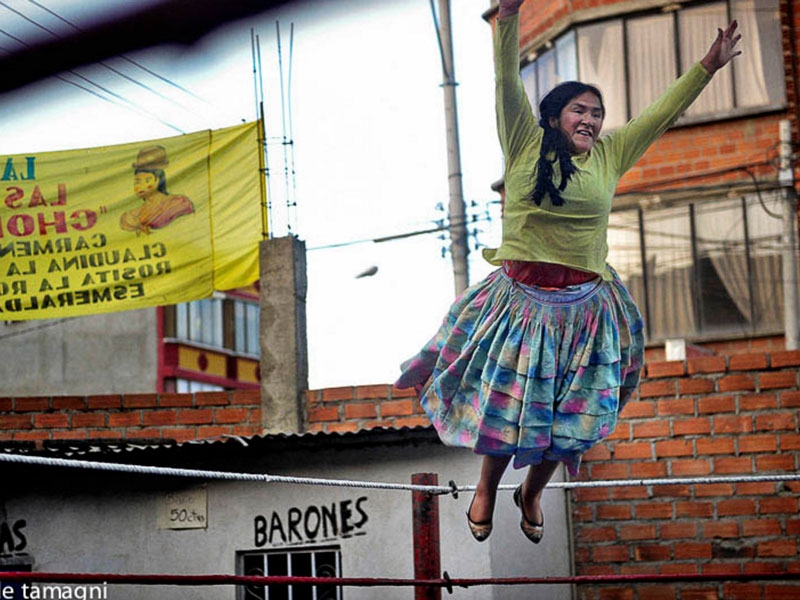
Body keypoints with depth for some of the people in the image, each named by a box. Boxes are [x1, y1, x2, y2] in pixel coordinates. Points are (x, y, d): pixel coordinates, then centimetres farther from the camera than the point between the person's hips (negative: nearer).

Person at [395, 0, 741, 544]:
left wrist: (708, 66, 11)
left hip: (584, 309, 3)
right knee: (506, 407, 6)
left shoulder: (610, 155, 7)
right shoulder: (526, 145, -2)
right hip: (521, 300, -3)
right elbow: (508, 82, -11)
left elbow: (664, 112, 12)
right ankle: (487, 488, 33)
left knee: (569, 418, 10)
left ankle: (532, 492, 36)